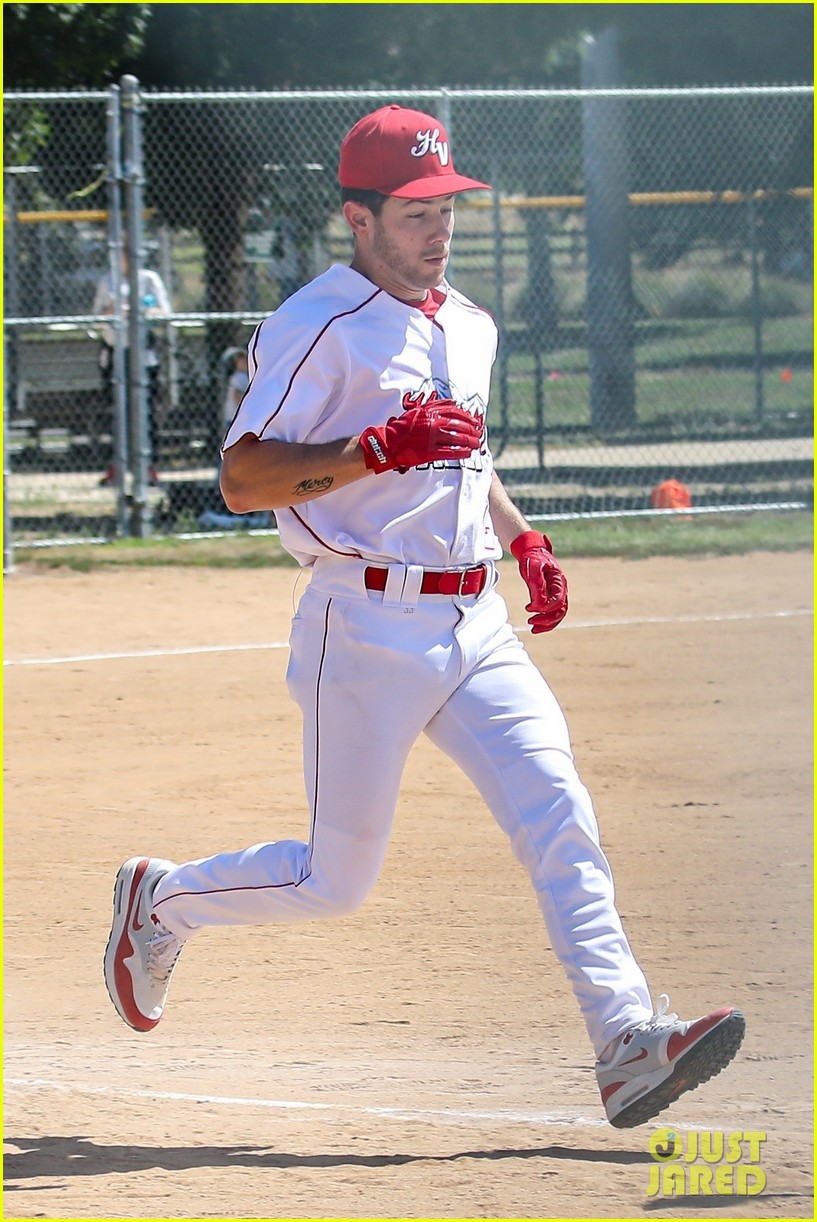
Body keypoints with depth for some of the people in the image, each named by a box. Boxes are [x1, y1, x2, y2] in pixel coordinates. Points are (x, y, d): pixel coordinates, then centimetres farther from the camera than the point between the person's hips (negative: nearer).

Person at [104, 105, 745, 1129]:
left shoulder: (468, 328, 15)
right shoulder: (318, 329, -10)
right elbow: (240, 479, -16)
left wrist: (524, 539, 17)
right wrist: (376, 449, -26)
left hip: (475, 624, 6)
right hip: (367, 630, -6)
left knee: (558, 816, -11)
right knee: (334, 881, 1)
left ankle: (629, 1044, -18)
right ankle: (160, 900, 27)